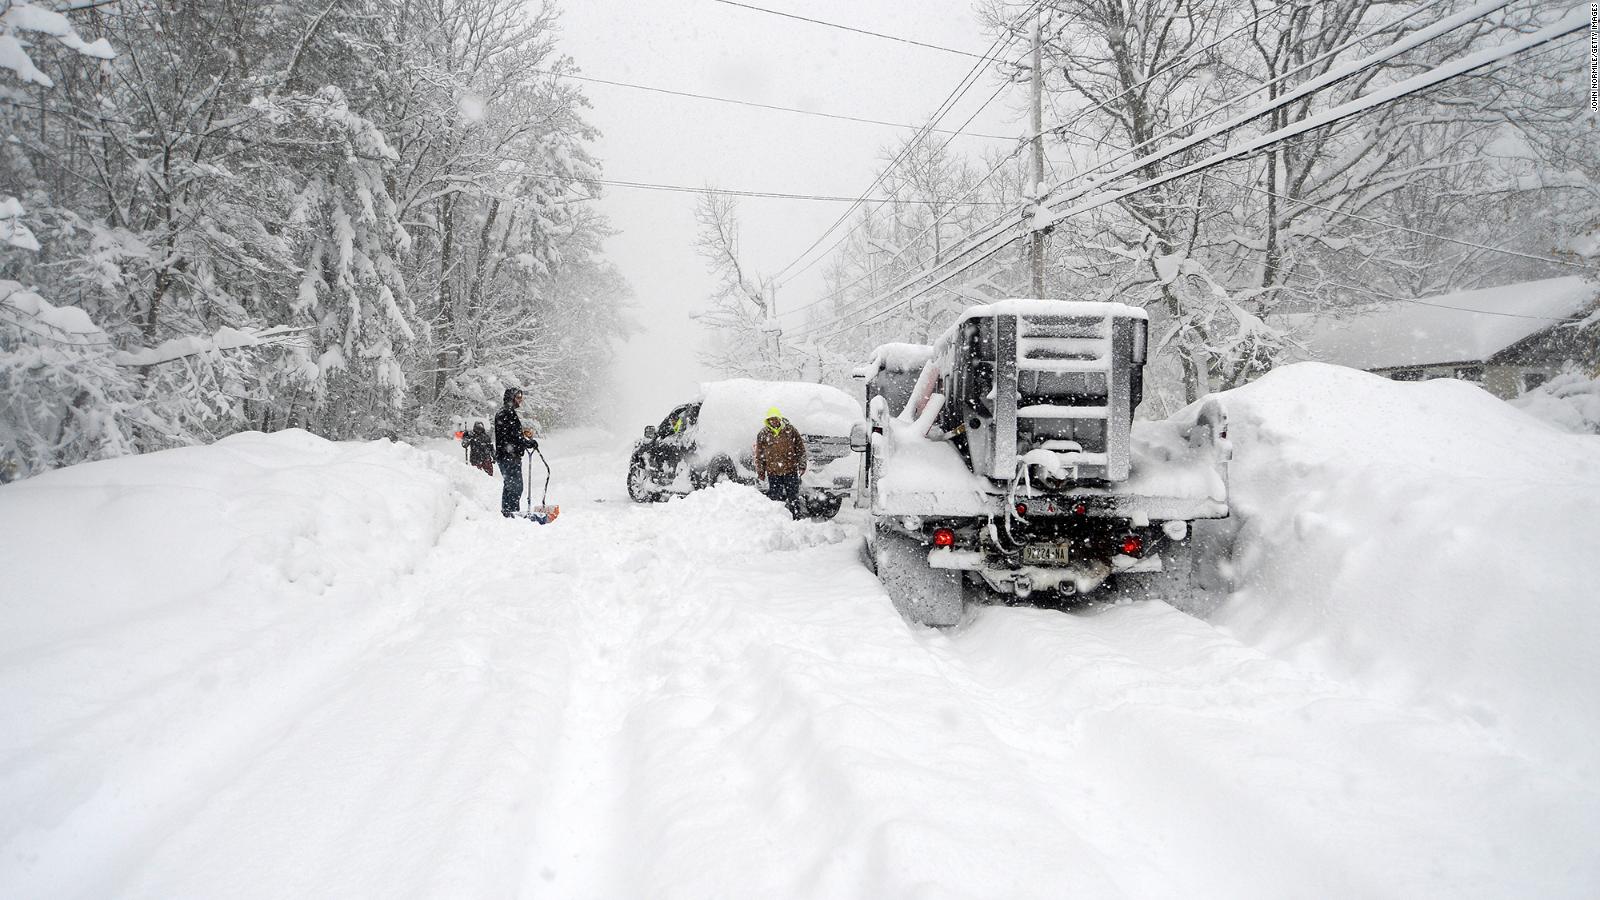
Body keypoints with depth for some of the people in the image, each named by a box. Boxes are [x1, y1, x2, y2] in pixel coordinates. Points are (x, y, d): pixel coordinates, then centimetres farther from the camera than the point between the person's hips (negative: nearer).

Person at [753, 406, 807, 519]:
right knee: (775, 497, 6)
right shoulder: (762, 434, 2)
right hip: (773, 472, 1)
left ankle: (799, 517, 14)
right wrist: (760, 472, 5)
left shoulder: (791, 430, 0)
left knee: (793, 497, 5)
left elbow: (801, 449, 5)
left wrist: (802, 466, 1)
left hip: (791, 470, -1)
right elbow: (759, 454, 7)